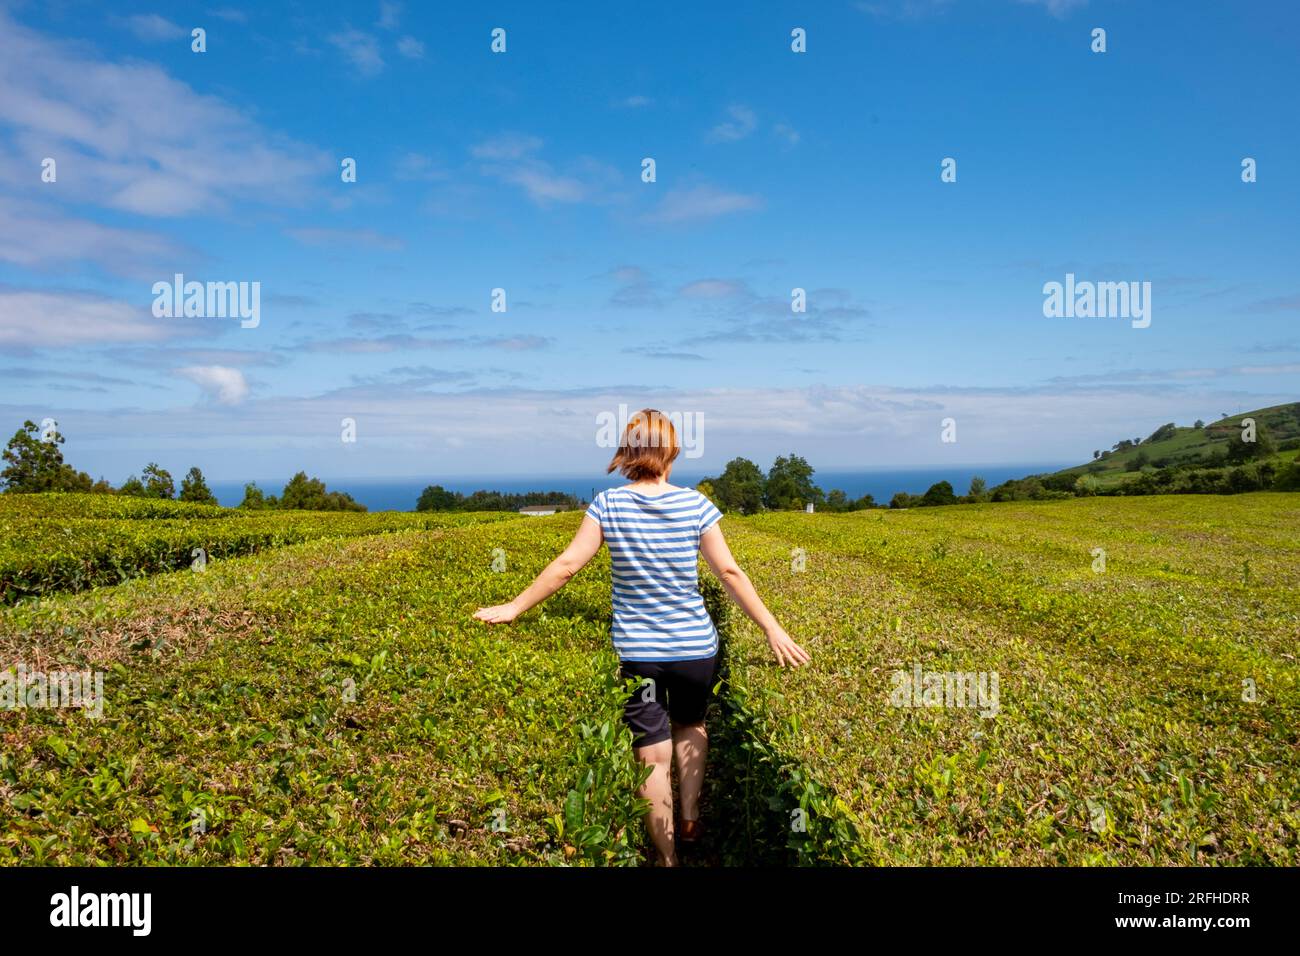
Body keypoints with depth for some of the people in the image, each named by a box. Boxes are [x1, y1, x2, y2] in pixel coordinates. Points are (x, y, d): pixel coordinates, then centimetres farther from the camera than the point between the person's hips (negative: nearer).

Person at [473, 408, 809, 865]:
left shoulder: (608, 504, -8)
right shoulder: (695, 504, -7)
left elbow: (565, 566, -8)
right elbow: (730, 574, -8)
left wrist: (513, 607, 2)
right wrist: (773, 629, -2)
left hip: (636, 651, -1)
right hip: (694, 647, 1)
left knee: (653, 755, 9)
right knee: (691, 725, 29)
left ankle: (666, 857, 20)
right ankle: (691, 821, 31)